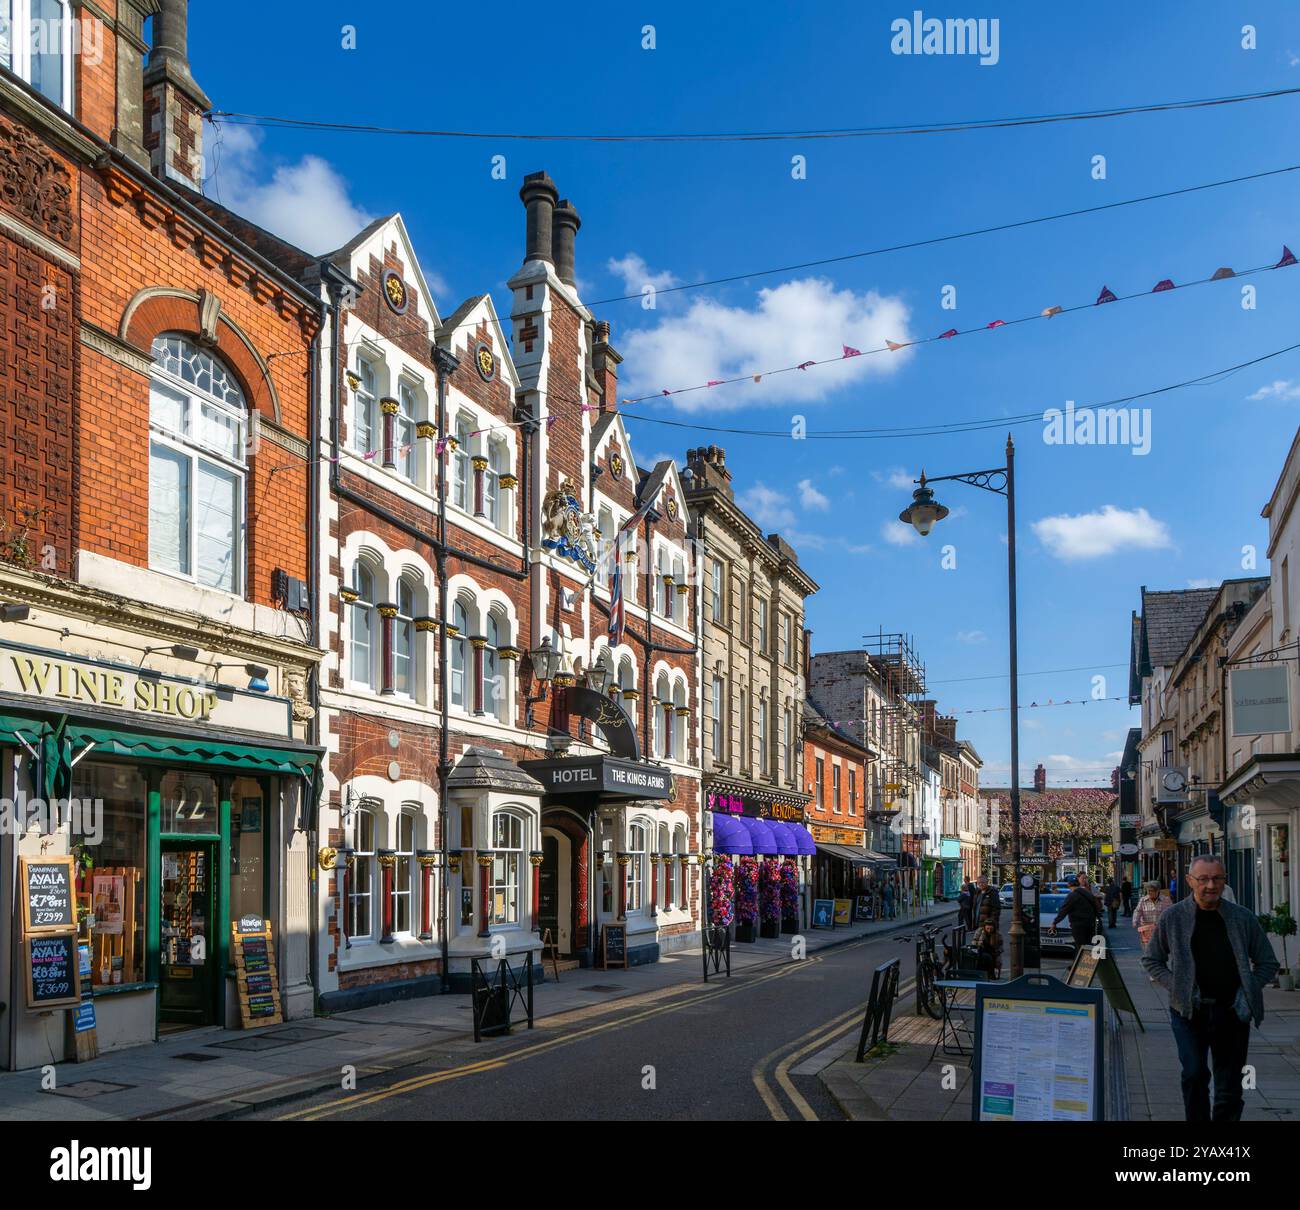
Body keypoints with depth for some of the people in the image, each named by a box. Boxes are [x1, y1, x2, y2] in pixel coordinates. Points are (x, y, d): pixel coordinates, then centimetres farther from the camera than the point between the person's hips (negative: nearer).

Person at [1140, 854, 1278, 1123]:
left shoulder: (1243, 918, 3)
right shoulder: (1173, 918, 0)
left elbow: (1268, 963, 12)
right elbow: (1151, 961, 8)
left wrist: (1247, 992, -4)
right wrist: (1176, 987, -7)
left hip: (1232, 1011, 2)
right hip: (1189, 1010, -2)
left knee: (1230, 1084, 8)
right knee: (1195, 1075, -12)